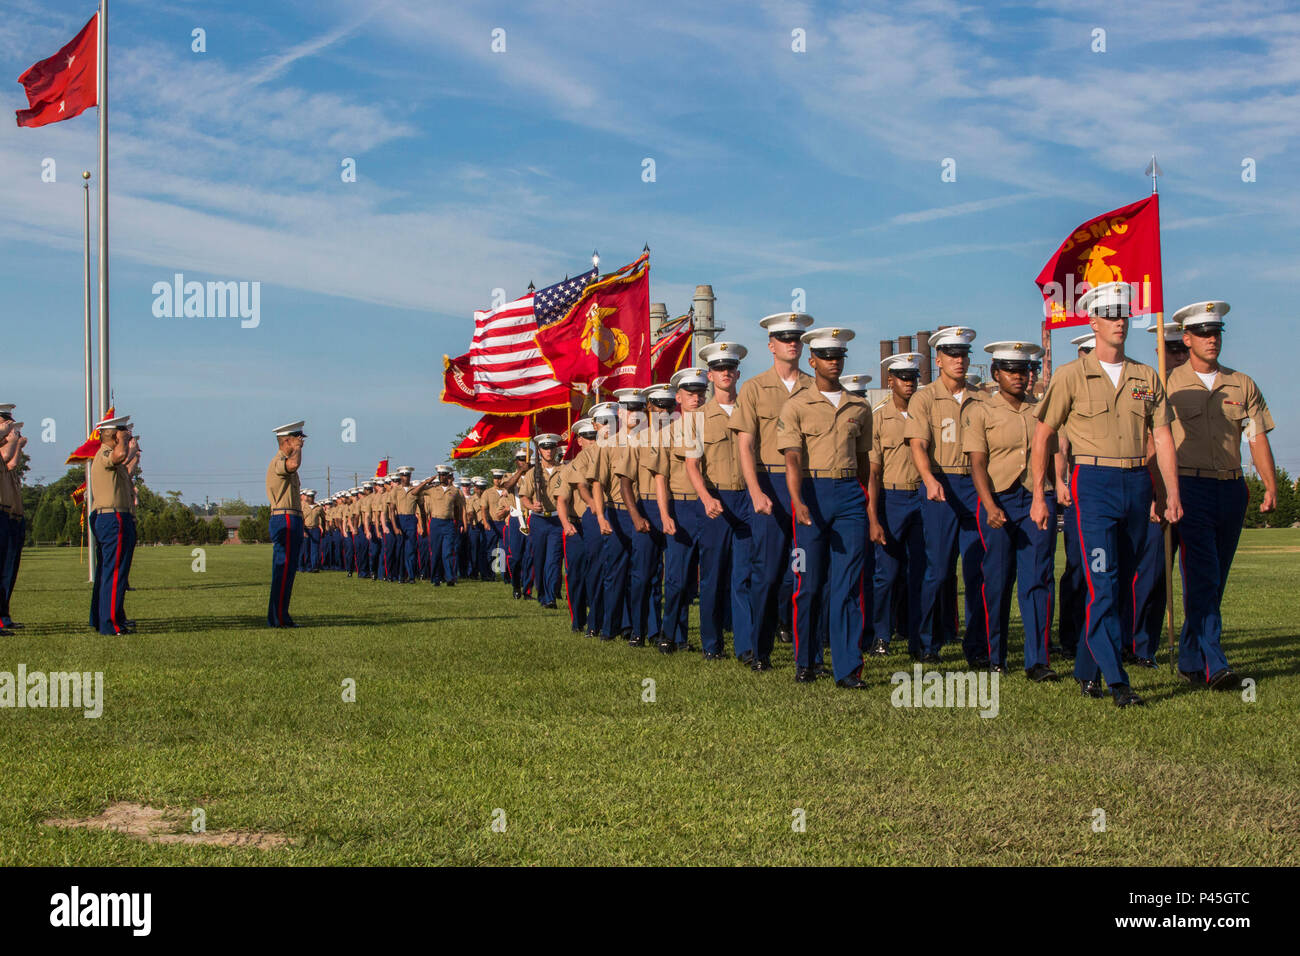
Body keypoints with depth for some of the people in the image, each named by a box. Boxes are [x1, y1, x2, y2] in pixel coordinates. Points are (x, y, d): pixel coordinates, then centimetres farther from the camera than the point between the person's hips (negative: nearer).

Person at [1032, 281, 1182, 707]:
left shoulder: (1146, 378, 11)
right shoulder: (1072, 376, 0)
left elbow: (1162, 438, 12)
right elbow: (1042, 435, 3)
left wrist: (1171, 492, 3)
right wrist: (1038, 495, 0)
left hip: (1138, 484, 5)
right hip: (1094, 483, -4)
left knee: (1119, 584, 8)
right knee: (1103, 585, -12)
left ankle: (1086, 669, 21)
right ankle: (1116, 680, -13)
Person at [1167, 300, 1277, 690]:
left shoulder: (1242, 385, 11)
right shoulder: (1169, 385, 2)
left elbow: (1258, 438, 7)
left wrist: (1271, 487, -4)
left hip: (1231, 491, 4)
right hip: (1190, 489, -4)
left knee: (1215, 583, 8)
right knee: (1202, 579, -12)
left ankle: (1190, 660, 19)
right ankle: (1214, 666, -15)